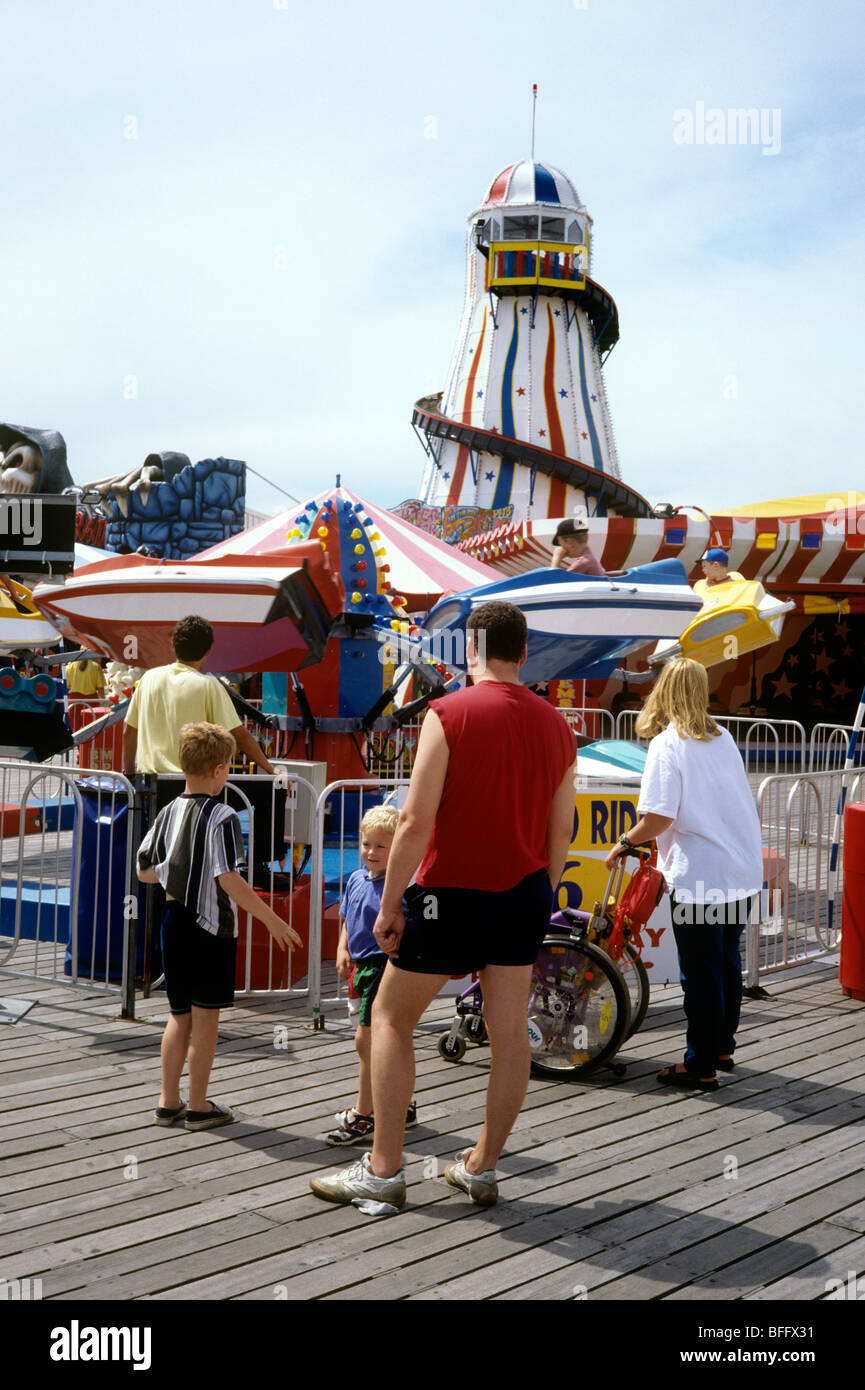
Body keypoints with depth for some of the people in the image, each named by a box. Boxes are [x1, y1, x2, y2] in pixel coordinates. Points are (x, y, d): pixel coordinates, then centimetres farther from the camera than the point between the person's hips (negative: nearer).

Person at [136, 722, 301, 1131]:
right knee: (205, 1017, 4)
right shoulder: (221, 817, -16)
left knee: (180, 1016, 16)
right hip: (211, 928, -6)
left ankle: (168, 1102, 20)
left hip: (174, 924, 7)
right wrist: (272, 921, -19)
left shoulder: (169, 812, 5)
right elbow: (228, 879, -23)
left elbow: (144, 870, 10)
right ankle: (198, 1107, 11)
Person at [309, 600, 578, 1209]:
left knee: (391, 1017, 9)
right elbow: (561, 829, 9)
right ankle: (482, 1167, 20)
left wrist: (389, 904, -10)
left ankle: (383, 1171, 10)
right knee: (509, 1032, 10)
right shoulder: (556, 725, 4)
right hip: (525, 893, 5)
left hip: (454, 892, -5)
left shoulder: (449, 714, -12)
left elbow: (416, 822, -16)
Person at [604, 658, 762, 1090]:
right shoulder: (723, 739, 9)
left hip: (699, 877, -7)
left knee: (701, 974, 0)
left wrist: (625, 843, -2)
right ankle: (722, 1046, 33)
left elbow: (658, 817, -19)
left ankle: (700, 1066, 8)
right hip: (744, 872, 7)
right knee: (727, 964, 19)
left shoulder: (667, 745, -11)